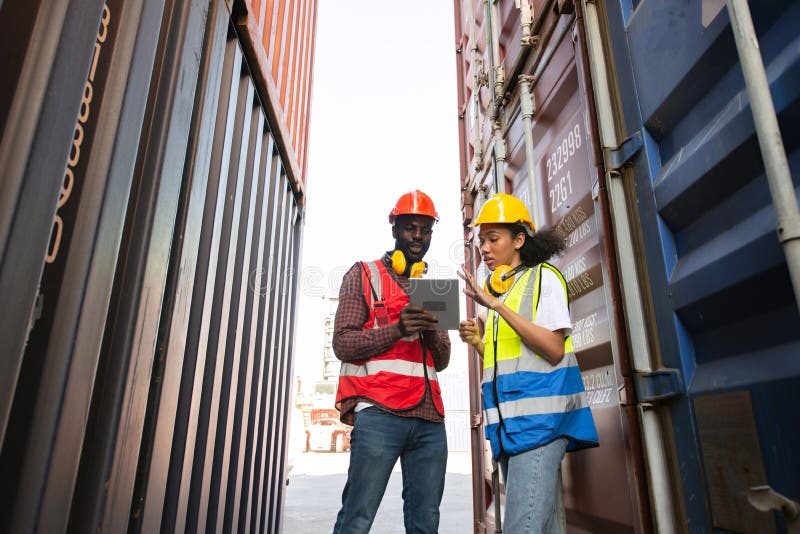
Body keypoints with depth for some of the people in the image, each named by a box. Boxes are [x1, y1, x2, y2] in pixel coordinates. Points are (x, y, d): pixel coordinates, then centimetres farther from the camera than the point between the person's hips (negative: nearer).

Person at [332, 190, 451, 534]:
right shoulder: (364, 275, 7)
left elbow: (442, 361, 17)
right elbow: (343, 343, -3)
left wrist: (431, 331, -5)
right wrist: (397, 329, -17)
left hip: (429, 419, 5)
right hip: (379, 414, -5)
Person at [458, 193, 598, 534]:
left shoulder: (543, 277, 1)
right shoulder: (499, 291, 21)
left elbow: (554, 350, -13)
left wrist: (497, 305, -16)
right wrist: (478, 342, 4)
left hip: (538, 416, -8)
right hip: (509, 422, 8)